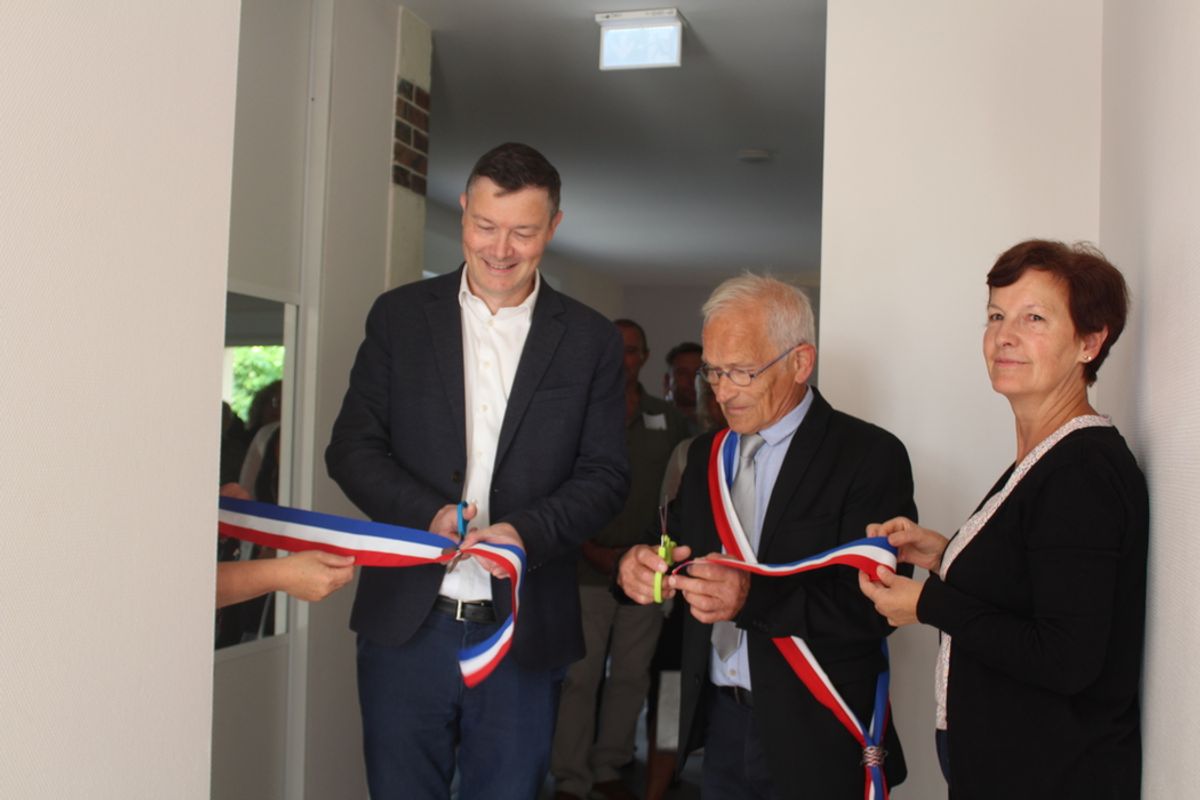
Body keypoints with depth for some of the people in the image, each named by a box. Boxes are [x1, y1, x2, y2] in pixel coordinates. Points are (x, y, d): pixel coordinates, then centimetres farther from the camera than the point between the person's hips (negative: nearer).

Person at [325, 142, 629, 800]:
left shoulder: (590, 340, 3)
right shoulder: (399, 316, 4)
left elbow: (605, 474, 1)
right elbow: (351, 447, 1)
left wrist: (528, 531, -18)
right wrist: (428, 514, -17)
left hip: (525, 636, 0)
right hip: (406, 626, 1)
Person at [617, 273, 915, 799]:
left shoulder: (871, 456, -12)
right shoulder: (706, 454, 8)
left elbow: (872, 607, -20)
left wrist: (753, 598, -31)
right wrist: (638, 565, -14)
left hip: (815, 741, -5)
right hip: (720, 723, 5)